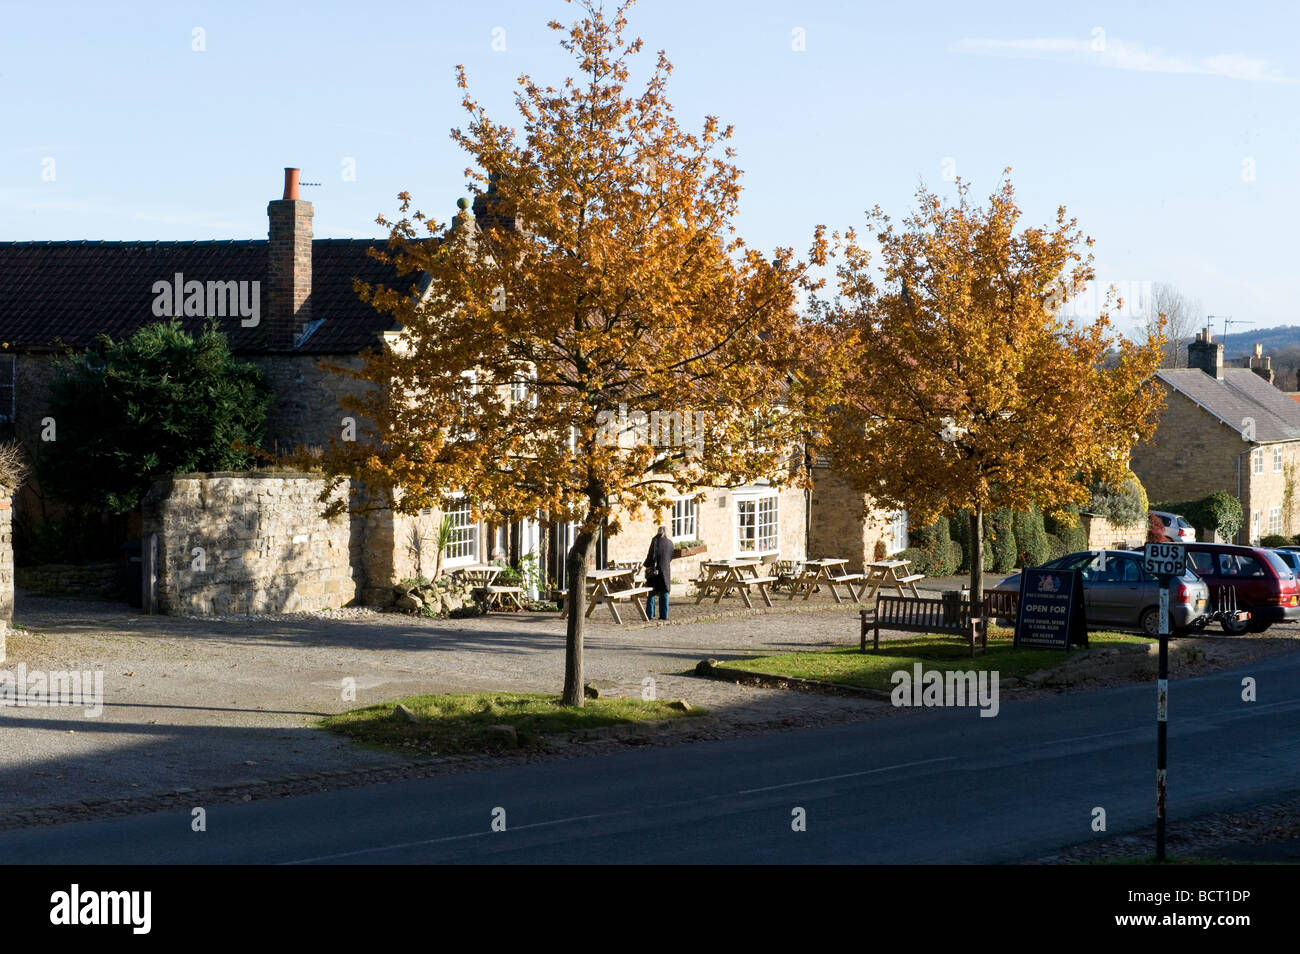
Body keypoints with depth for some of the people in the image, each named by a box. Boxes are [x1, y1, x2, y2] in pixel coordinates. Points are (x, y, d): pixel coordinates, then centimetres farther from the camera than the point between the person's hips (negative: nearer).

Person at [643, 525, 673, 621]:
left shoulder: (656, 540, -7)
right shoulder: (670, 542, 7)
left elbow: (651, 555, -11)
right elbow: (671, 558, 13)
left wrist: (646, 565, -1)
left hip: (655, 570, -4)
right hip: (666, 570, 4)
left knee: (651, 593, 5)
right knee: (664, 593, 8)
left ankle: (650, 614, 4)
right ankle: (664, 615, 5)